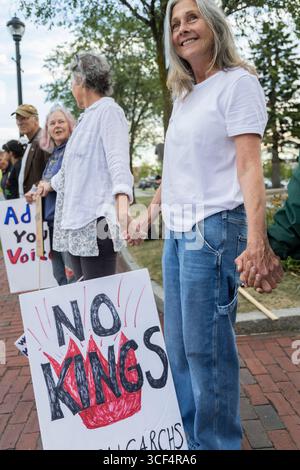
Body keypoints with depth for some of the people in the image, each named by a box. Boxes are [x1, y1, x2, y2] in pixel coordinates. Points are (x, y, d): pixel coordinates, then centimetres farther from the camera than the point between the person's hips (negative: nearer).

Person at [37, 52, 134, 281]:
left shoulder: (109, 110, -5)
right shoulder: (87, 117, 22)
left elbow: (118, 160, -21)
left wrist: (122, 202, -36)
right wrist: (51, 184, 48)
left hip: (97, 221, -9)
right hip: (76, 220, 9)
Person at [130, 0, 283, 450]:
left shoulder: (238, 83, -4)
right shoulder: (183, 94, 18)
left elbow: (249, 166, -14)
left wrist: (256, 240, -23)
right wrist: (150, 211, 24)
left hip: (214, 228, -8)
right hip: (176, 231, 8)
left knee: (206, 346, -1)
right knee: (178, 345, 14)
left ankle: (217, 442, 19)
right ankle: (189, 436, 31)